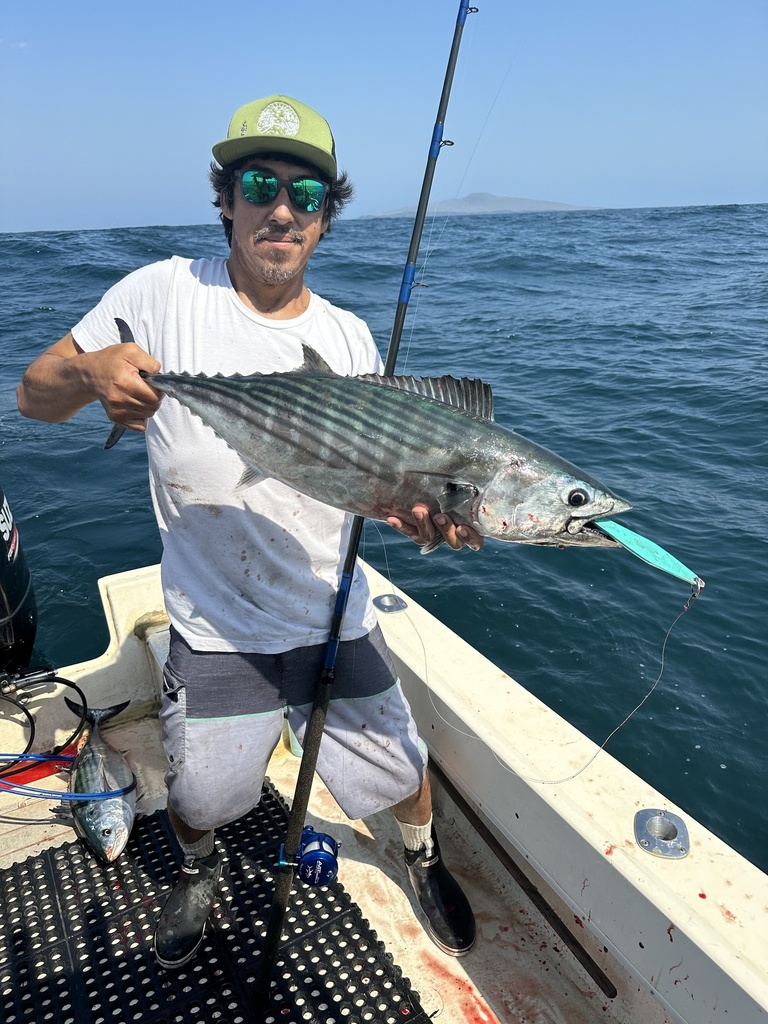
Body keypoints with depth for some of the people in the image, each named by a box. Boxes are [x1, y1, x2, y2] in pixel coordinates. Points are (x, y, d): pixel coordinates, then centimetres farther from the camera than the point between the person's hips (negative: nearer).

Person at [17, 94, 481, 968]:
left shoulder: (349, 338, 0)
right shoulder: (164, 294, -8)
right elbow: (33, 394, -5)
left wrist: (421, 510, -23)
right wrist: (90, 371, -28)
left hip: (336, 620, 2)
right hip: (216, 630, -1)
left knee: (402, 776, 16)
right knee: (199, 802, 17)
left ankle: (422, 858, 52)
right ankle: (198, 868, 56)